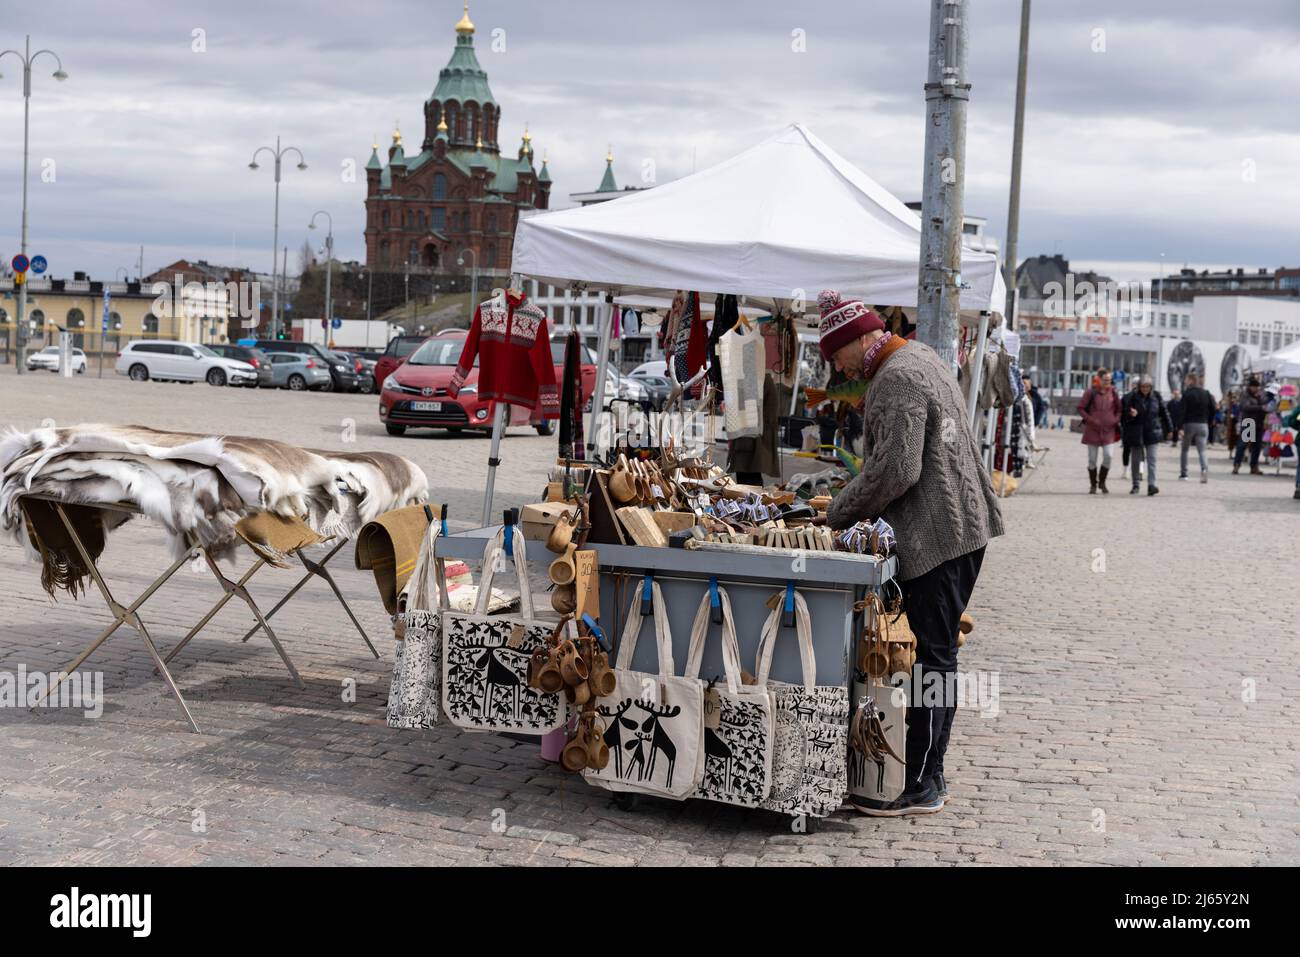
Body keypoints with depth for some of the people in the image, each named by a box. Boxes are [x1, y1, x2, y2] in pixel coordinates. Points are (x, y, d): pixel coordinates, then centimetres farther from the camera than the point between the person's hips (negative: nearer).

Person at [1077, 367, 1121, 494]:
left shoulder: (1113, 393, 4)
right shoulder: (1091, 393, -3)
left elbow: (1119, 409, 14)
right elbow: (1081, 408, 0)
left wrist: (1115, 420, -2)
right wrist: (1090, 420, -10)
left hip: (1108, 430, 1)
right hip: (1093, 430, -1)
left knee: (1108, 456, -11)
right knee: (1092, 459, 3)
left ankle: (1102, 482, 10)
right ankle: (1093, 485, 16)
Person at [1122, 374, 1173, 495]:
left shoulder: (1156, 396, 2)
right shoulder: (1131, 397, -6)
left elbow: (1164, 412, 11)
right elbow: (1124, 416, -5)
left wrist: (1169, 429, 14)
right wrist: (1130, 414, -28)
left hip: (1152, 432, 1)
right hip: (1136, 433, -1)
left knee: (1151, 458, -9)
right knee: (1136, 460, 8)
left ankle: (1151, 485, -15)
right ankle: (1136, 485, 20)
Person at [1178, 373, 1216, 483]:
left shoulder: (1187, 394, -7)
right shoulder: (1206, 394, 7)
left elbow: (1183, 411, -13)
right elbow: (1214, 409, 5)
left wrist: (1180, 427, -14)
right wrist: (1209, 423, 14)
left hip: (1189, 424, -3)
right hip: (1203, 425, 3)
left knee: (1184, 450, 11)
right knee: (1201, 451, 1)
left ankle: (1183, 474, 12)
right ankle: (1204, 468, -26)